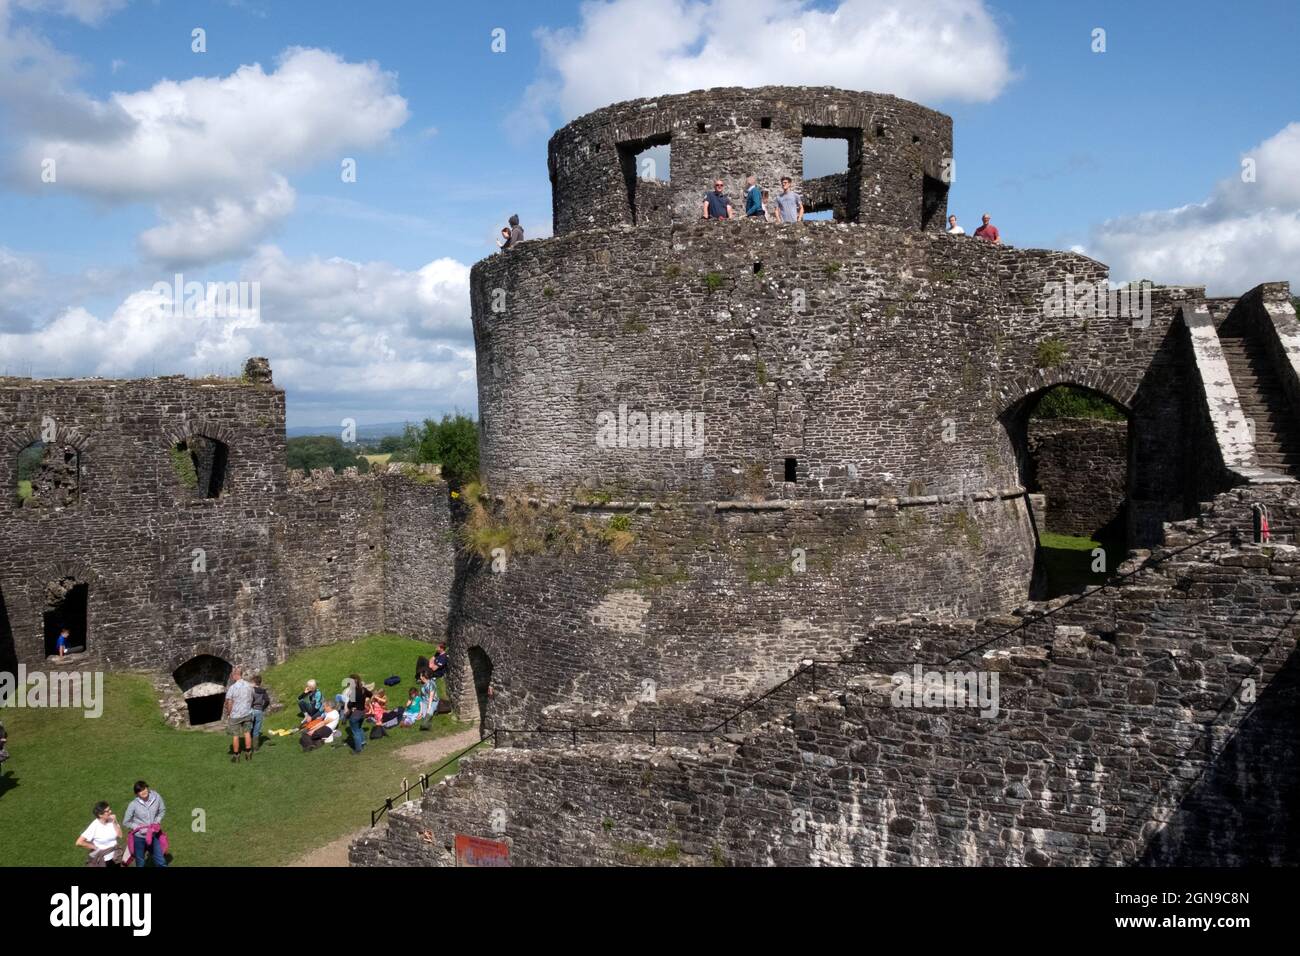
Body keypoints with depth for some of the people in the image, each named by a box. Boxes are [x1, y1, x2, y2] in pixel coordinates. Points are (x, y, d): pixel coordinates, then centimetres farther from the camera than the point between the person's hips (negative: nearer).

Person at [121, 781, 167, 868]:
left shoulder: (157, 797, -16)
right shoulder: (134, 805, -21)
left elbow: (162, 811, 3)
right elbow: (126, 822, -8)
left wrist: (157, 822, -11)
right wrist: (139, 828, -16)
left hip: (154, 835, 2)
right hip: (139, 837, -2)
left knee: (161, 862, 12)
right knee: (140, 863, 18)